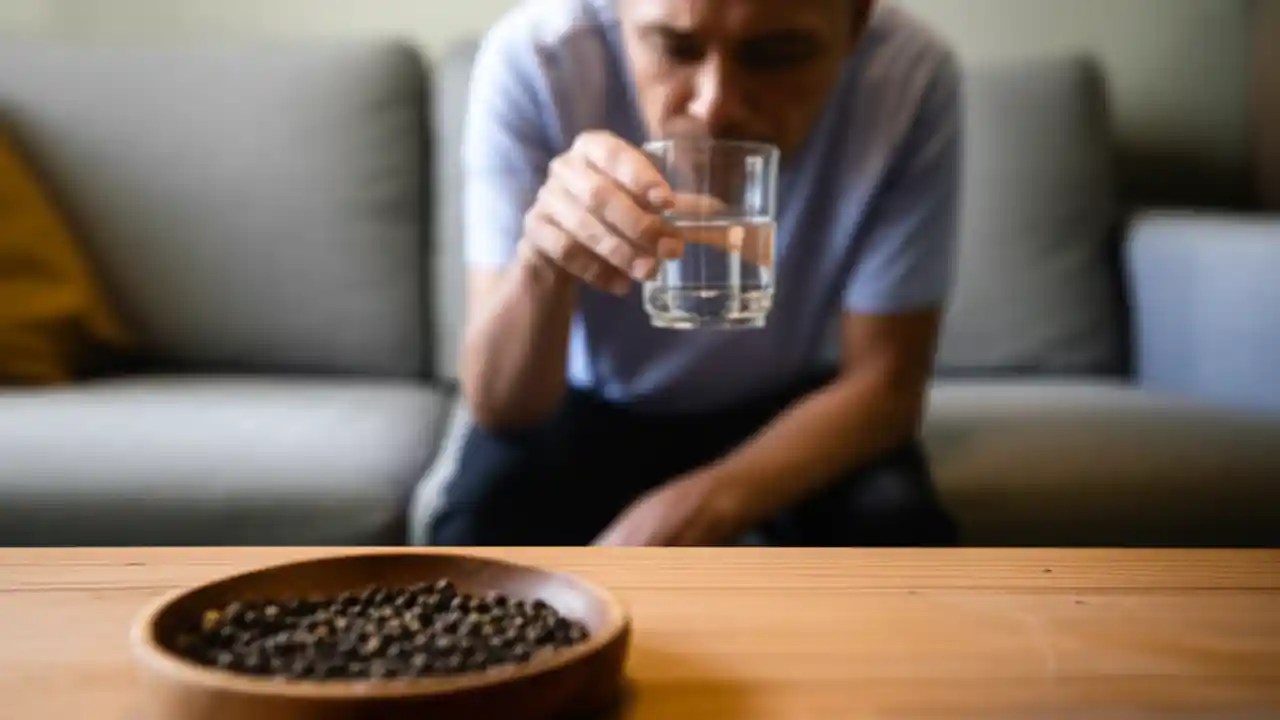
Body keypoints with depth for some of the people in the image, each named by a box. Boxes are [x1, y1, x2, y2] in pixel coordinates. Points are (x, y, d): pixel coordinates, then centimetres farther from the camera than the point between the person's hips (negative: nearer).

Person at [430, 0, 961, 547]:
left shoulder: (908, 75, -23)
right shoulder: (531, 58, -25)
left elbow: (883, 381, -15)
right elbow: (497, 406, -25)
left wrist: (709, 503, -30)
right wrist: (543, 259, -45)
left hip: (791, 408, 1)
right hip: (594, 404, -1)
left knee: (894, 532, -24)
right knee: (480, 533, -26)